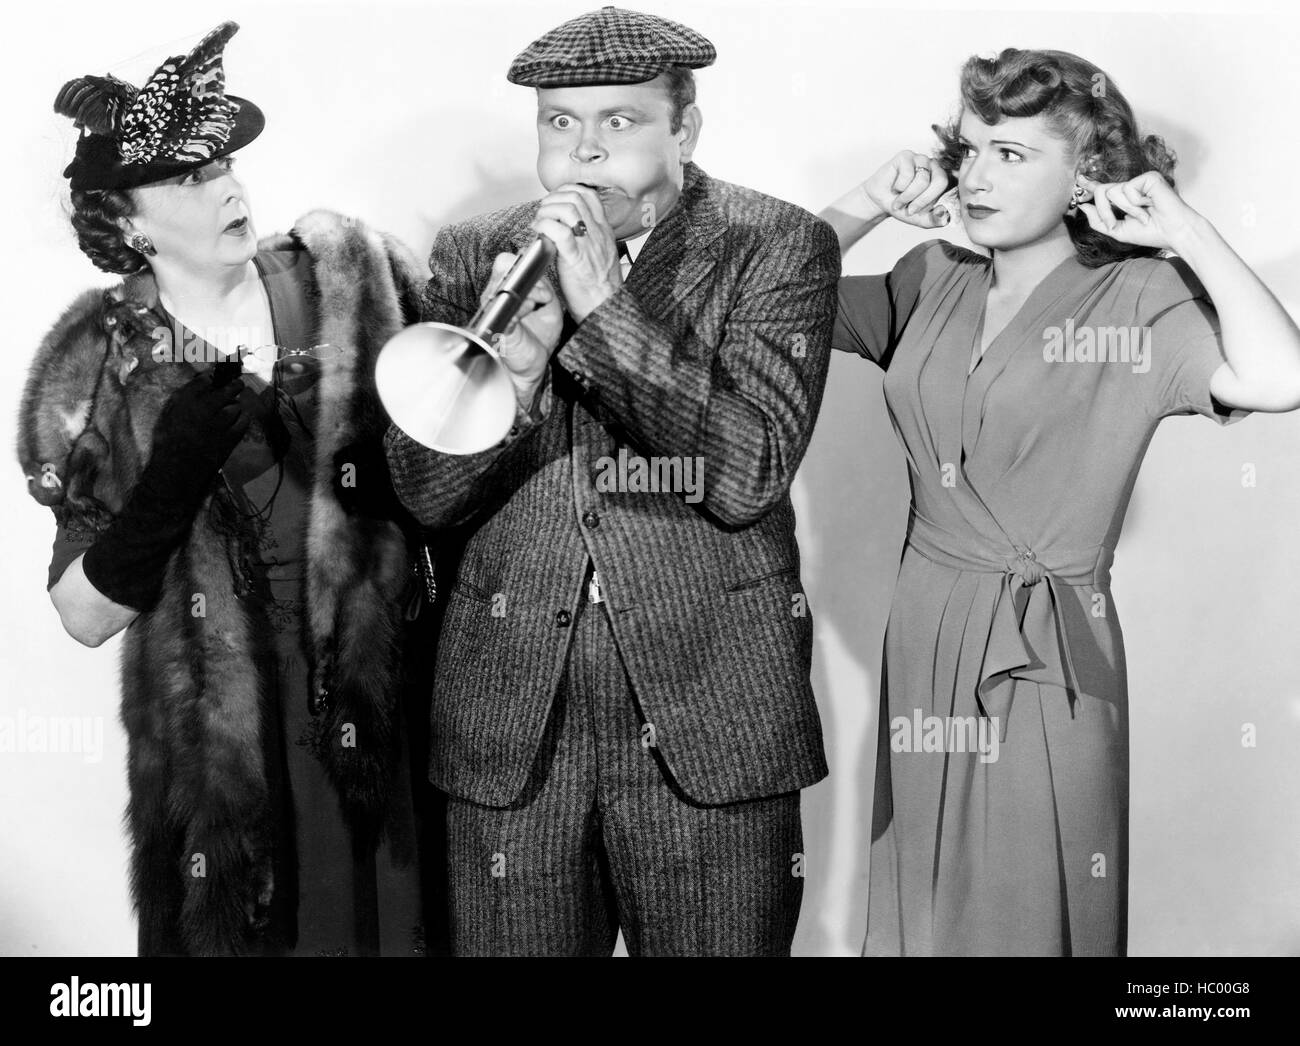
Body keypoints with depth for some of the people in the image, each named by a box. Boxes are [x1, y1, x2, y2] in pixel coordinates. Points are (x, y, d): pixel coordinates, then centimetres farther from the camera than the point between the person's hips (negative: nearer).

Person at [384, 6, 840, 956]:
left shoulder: (778, 248, -2)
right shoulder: (474, 255, 5)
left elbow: (750, 475, -15)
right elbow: (426, 494, 0)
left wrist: (602, 304, -20)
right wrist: (516, 361, -18)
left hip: (706, 709, -2)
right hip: (511, 710, 2)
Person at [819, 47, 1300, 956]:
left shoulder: (1140, 300, -9)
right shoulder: (934, 282, 5)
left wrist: (1187, 231, -17)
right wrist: (866, 207, -3)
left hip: (1048, 654, -4)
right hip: (924, 639, 5)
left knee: (1029, 914, 8)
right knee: (921, 909, 17)